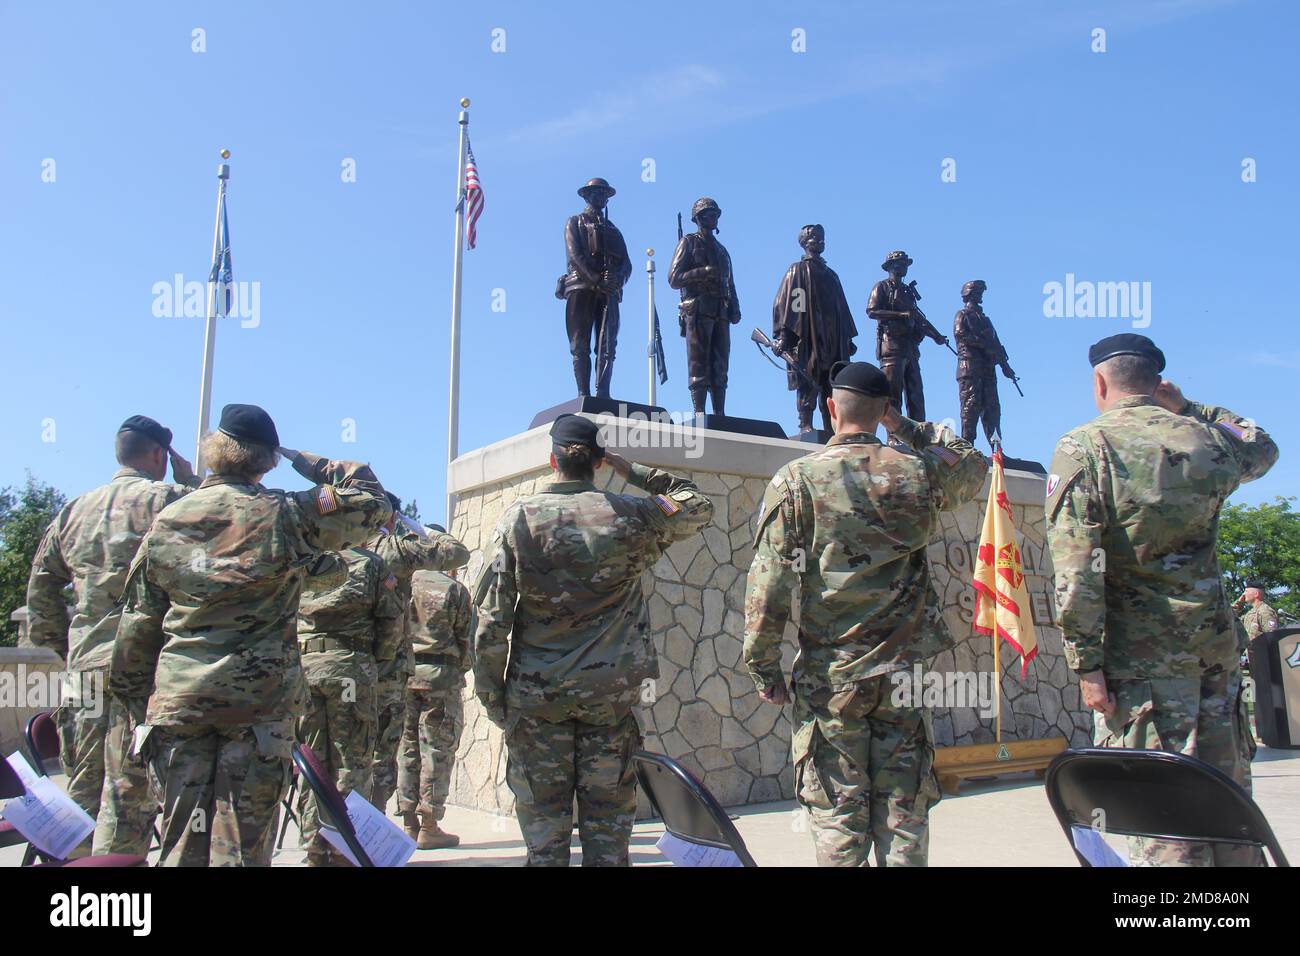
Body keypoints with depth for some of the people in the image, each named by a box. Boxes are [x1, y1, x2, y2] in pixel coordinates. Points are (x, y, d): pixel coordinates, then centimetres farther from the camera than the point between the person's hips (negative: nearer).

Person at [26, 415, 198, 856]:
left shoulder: (73, 511, 17)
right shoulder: (166, 499, -4)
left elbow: (40, 593, 19)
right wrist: (191, 484, 6)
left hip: (84, 668, 6)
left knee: (83, 796, 15)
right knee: (129, 800, -5)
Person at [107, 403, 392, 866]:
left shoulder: (166, 521, 5)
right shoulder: (286, 515, -5)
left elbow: (139, 621, 9)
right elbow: (372, 500, 5)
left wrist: (131, 691, 20)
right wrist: (308, 462, 10)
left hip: (178, 699, 3)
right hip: (260, 699, -3)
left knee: (182, 839, 11)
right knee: (242, 843, 3)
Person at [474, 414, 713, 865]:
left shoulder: (520, 517, -3)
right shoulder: (630, 515, -2)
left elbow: (492, 616, -5)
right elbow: (699, 508, 16)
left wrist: (491, 693, 3)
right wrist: (636, 473, 12)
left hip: (536, 695, 0)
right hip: (610, 692, 0)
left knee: (543, 828, 7)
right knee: (608, 827, 8)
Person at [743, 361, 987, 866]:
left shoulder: (796, 479, -6)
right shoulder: (919, 471, 0)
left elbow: (769, 584, -8)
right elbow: (974, 466, 24)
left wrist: (763, 668, 0)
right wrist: (906, 428, 17)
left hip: (829, 676, -2)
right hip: (906, 670, 2)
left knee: (836, 818, 5)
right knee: (904, 814, 10)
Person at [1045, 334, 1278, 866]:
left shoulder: (1082, 449, -7)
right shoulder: (1205, 440, 6)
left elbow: (1075, 568, -14)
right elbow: (1263, 448, 32)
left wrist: (1086, 664, -12)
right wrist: (1188, 408, 28)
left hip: (1139, 660, -4)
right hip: (1215, 647, 5)